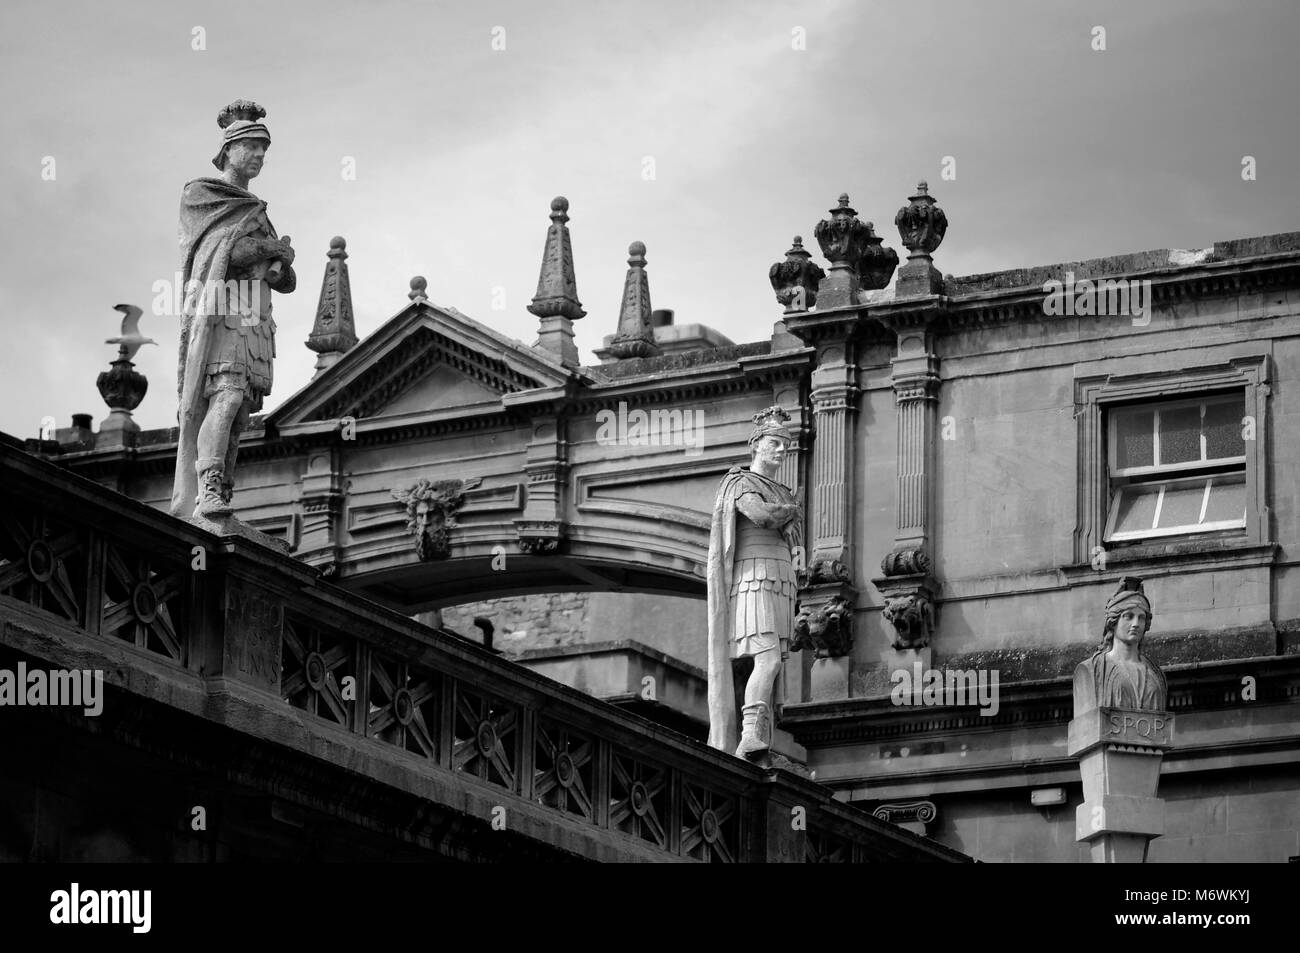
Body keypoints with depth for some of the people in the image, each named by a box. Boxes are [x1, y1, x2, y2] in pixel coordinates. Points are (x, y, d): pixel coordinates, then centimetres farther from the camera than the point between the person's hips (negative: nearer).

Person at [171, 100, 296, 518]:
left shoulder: (256, 211, 28)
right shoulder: (197, 196, 7)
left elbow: (286, 280, 23)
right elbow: (227, 250, -9)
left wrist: (280, 268, -2)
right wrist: (275, 248, 6)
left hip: (252, 322, 7)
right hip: (214, 311, -7)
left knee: (238, 415, -4)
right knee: (226, 395, -25)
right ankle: (206, 494, -36)